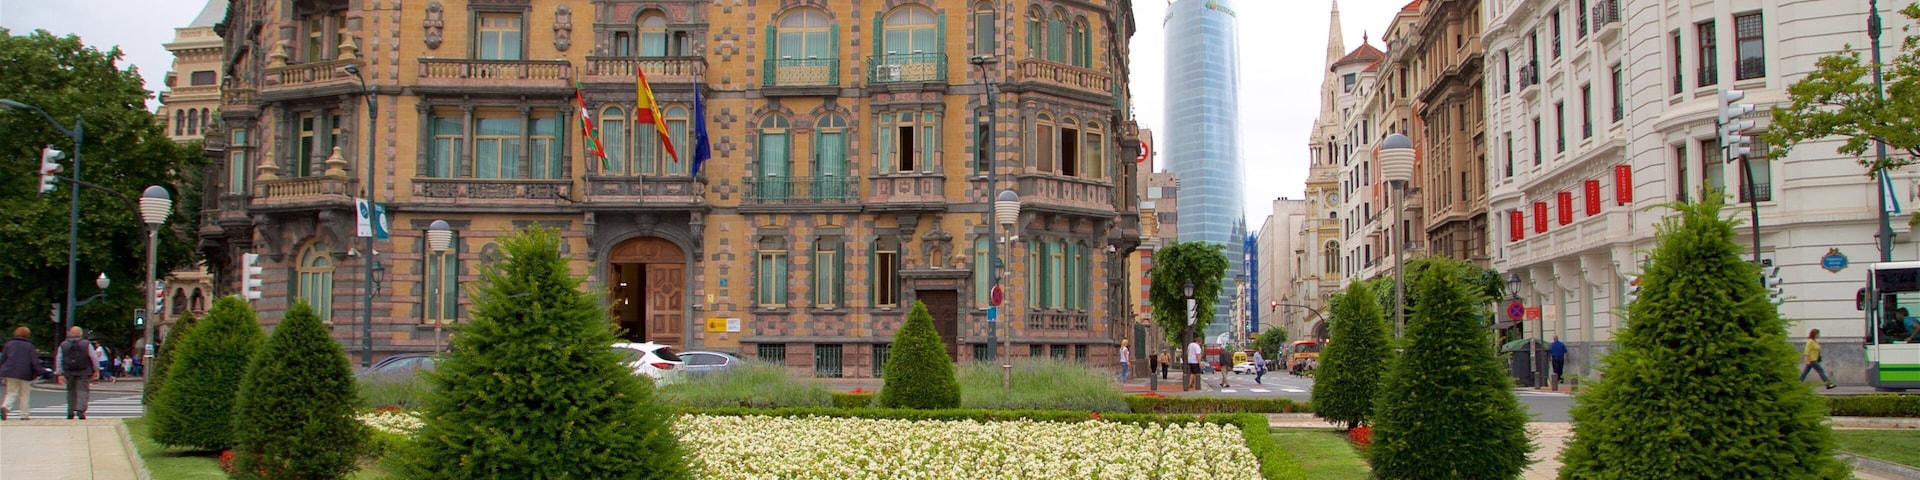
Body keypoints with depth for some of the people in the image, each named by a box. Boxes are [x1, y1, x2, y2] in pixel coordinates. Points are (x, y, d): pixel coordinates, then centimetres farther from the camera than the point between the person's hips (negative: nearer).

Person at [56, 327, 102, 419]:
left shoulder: (63, 345, 6)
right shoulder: (86, 344, 0)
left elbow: (58, 360, 6)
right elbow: (94, 358, -1)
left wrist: (59, 374, 10)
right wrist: (96, 370, 7)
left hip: (69, 373, 2)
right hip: (83, 373, -2)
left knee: (71, 392, 13)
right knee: (82, 391, -3)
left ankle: (70, 412, 15)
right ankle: (81, 409, -22)